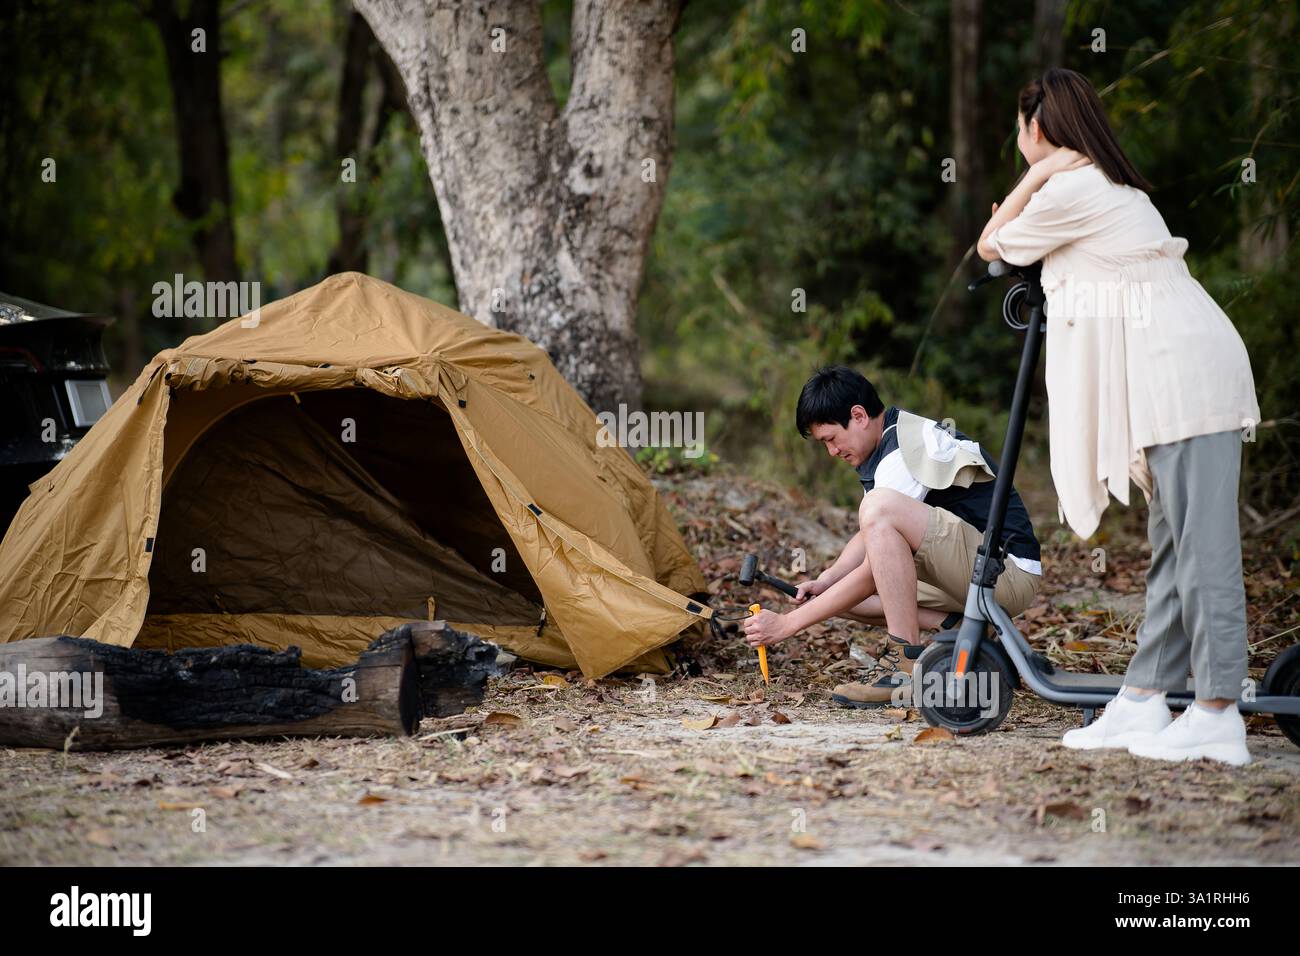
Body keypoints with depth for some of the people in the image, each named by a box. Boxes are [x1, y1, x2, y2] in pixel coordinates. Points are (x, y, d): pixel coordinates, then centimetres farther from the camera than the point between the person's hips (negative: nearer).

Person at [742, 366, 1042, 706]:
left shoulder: (904, 454, -19)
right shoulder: (890, 442, 12)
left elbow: (874, 557, -20)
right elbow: (871, 538, 21)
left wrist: (788, 624, -17)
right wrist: (824, 581, 1)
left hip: (1008, 572, -11)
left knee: (880, 508, -29)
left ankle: (908, 663, -27)